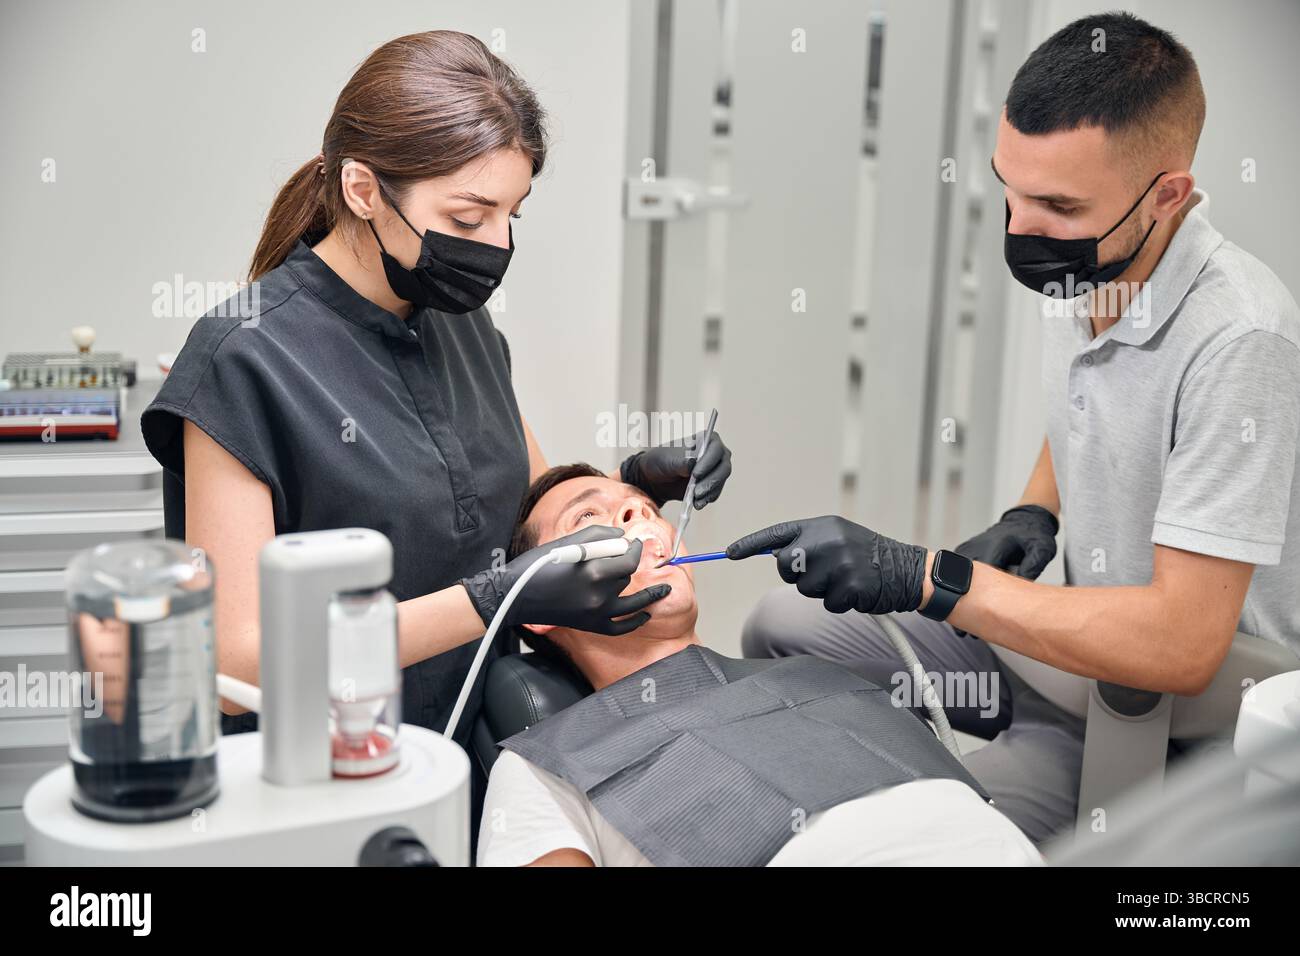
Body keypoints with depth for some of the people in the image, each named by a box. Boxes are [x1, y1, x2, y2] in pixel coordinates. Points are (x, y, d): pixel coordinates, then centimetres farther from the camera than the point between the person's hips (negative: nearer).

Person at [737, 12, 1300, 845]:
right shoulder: (1083, 269, -4)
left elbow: (1181, 645, -32)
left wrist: (920, 578, -32)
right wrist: (1032, 515, -1)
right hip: (1083, 629, 8)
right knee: (783, 628, 8)